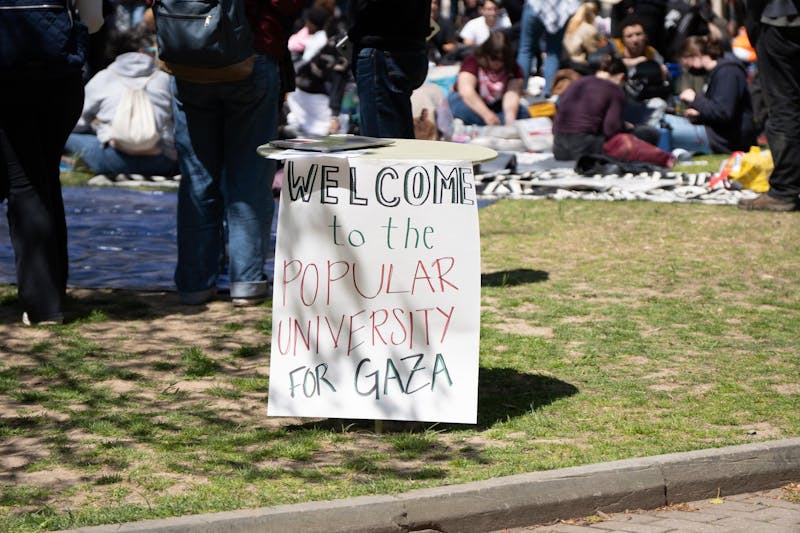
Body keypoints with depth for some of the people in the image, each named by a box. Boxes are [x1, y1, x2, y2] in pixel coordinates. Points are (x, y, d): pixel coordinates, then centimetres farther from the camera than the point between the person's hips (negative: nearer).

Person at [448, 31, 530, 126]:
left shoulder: (513, 68, -13)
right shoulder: (473, 61, -20)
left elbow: (511, 94, -26)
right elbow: (466, 90, -34)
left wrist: (510, 118, -47)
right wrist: (486, 114, -47)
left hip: (495, 105, 3)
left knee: (523, 113, -22)